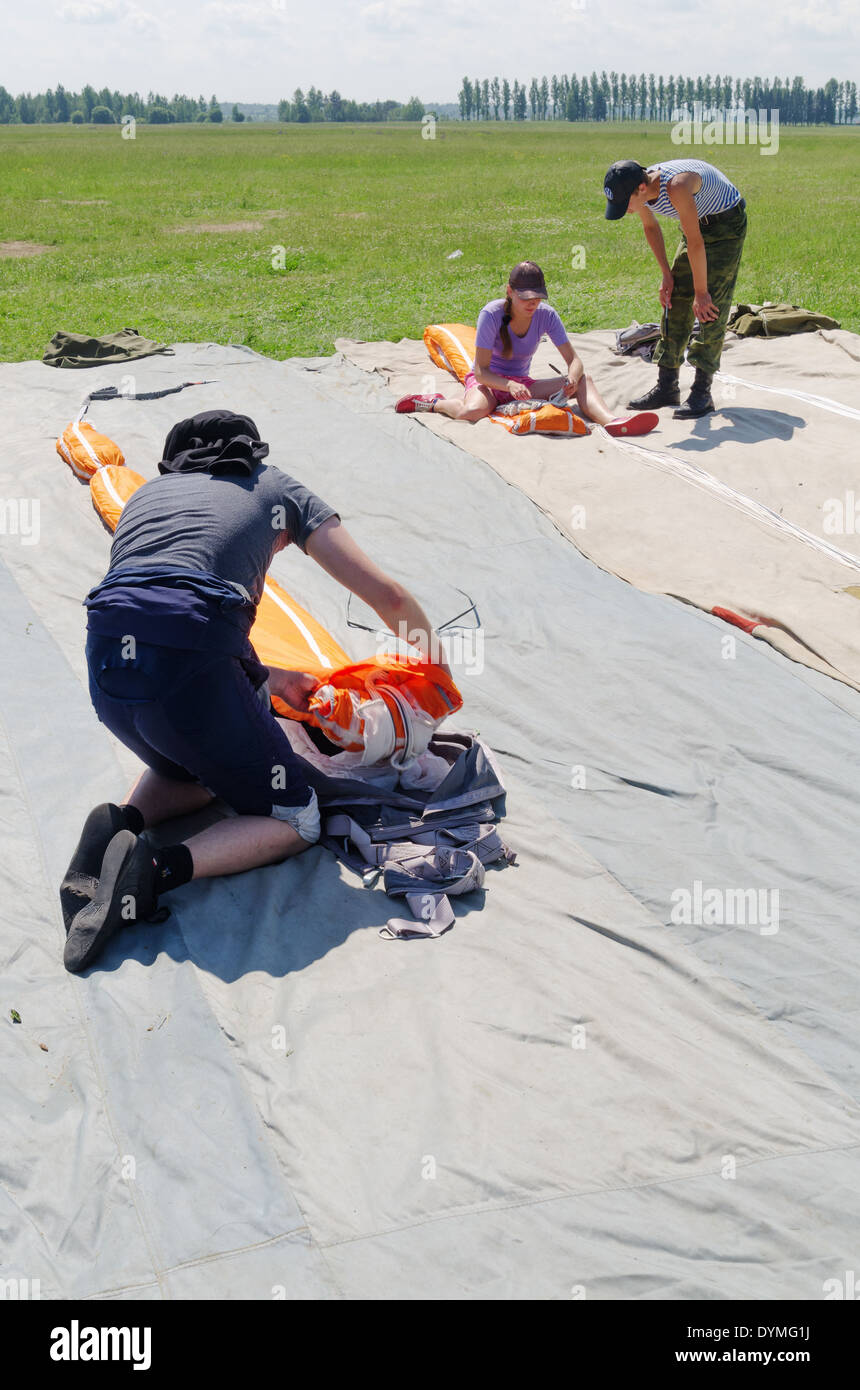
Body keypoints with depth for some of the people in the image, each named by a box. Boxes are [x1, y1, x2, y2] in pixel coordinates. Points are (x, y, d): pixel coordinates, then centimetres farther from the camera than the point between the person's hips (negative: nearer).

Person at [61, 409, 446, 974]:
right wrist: (433, 653, 36)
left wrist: (265, 678, 32)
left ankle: (121, 822, 4)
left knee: (193, 770, 36)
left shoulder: (146, 493, 31)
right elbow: (387, 595, 17)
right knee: (296, 820, 15)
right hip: (192, 664, -5)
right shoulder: (276, 487, 20)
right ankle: (158, 869, -11)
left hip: (107, 666, 5)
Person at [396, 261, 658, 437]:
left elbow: (574, 360, -8)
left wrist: (572, 378, -33)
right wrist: (510, 386, -40)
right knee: (474, 411, -41)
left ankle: (610, 420, -44)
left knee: (583, 380, -17)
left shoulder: (546, 315, -9)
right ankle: (435, 402, -10)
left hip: (521, 383, 4)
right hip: (487, 380, -4)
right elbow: (481, 370, -20)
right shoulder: (491, 314, -19)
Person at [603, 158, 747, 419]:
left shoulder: (676, 187, -38)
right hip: (698, 221, 8)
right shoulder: (641, 191, -13)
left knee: (710, 307, -15)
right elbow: (651, 227, 8)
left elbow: (696, 243, -31)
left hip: (727, 221, -8)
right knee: (675, 301, 4)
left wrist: (701, 292, -24)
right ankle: (667, 386, 9)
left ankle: (702, 392, -15)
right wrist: (667, 275, 4)